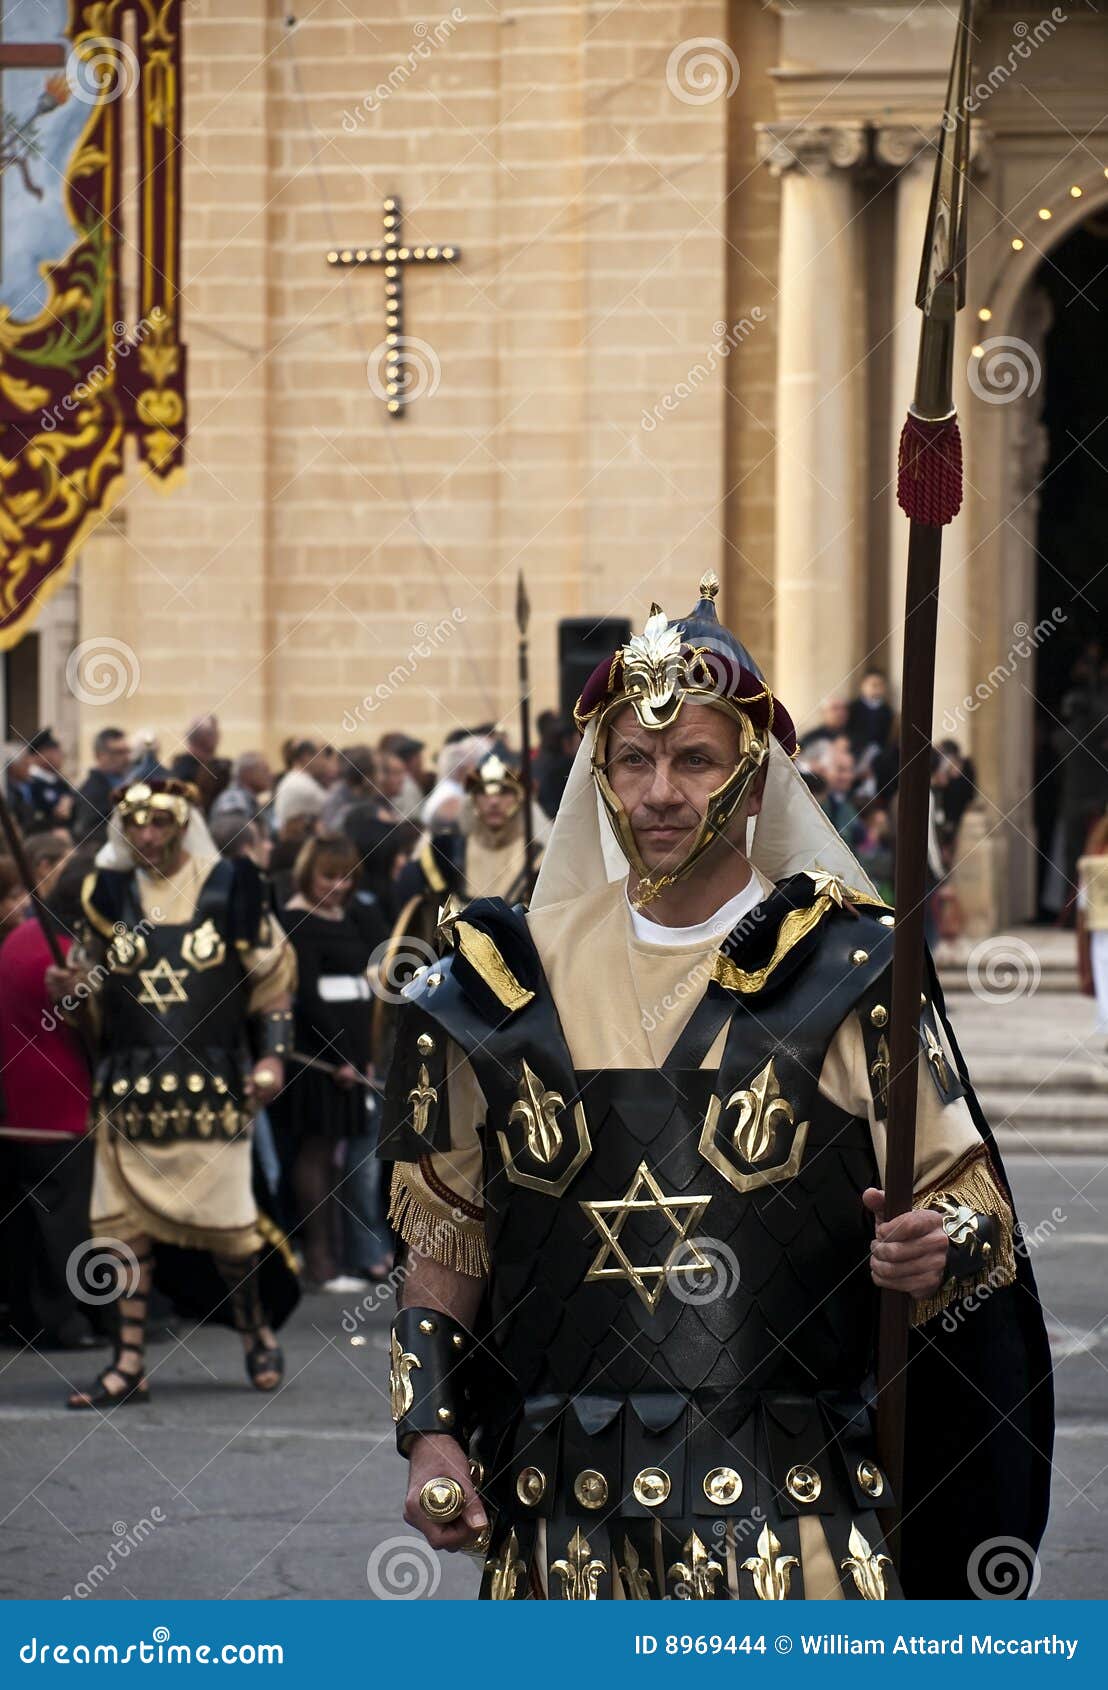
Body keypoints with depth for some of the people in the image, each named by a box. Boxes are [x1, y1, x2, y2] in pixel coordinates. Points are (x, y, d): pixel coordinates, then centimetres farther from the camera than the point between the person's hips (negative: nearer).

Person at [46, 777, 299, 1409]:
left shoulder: (231, 888, -1)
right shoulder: (110, 894, 6)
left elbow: (273, 973, 5)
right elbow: (93, 976, 16)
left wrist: (272, 1054, -2)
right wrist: (71, 988, -7)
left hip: (212, 1084, -3)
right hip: (130, 1086, 3)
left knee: (223, 1220, -1)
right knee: (127, 1221, 0)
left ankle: (257, 1329, 25)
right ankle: (130, 1363, 5)